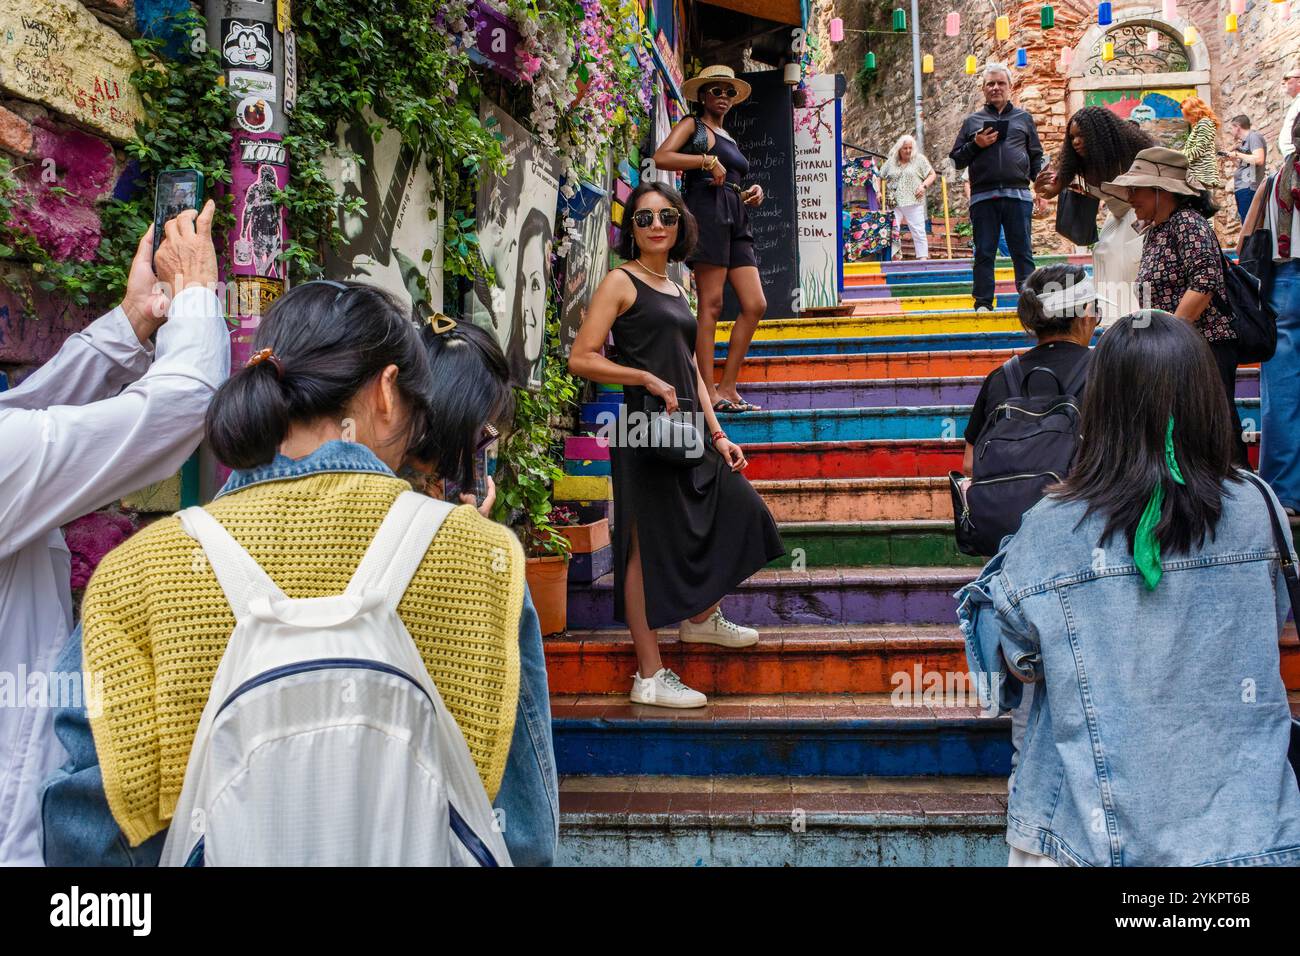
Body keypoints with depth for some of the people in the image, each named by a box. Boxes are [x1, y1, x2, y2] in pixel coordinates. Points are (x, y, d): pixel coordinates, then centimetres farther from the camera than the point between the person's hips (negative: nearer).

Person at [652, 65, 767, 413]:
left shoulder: (728, 138, 30)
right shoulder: (692, 125, 8)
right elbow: (661, 157, -10)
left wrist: (750, 193, 11)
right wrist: (707, 161, -13)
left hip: (735, 218, 8)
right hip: (707, 209, -8)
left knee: (755, 304, -2)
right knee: (711, 303, -12)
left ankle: (728, 387, 1)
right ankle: (708, 391, -12)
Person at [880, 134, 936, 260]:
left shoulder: (919, 159, 6)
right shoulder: (891, 162, 12)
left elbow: (932, 174, 6)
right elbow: (881, 177, 22)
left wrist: (924, 186, -9)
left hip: (913, 203, -2)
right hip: (894, 204, 2)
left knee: (918, 232, 0)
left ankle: (923, 258, 4)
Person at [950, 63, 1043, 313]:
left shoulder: (1024, 118, 16)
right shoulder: (972, 121, 15)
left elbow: (1037, 156, 15)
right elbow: (956, 159, 12)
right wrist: (975, 145, -5)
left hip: (1018, 194, 0)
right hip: (983, 196, 0)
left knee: (1022, 252, -1)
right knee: (984, 253, 1)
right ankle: (983, 303, 5)